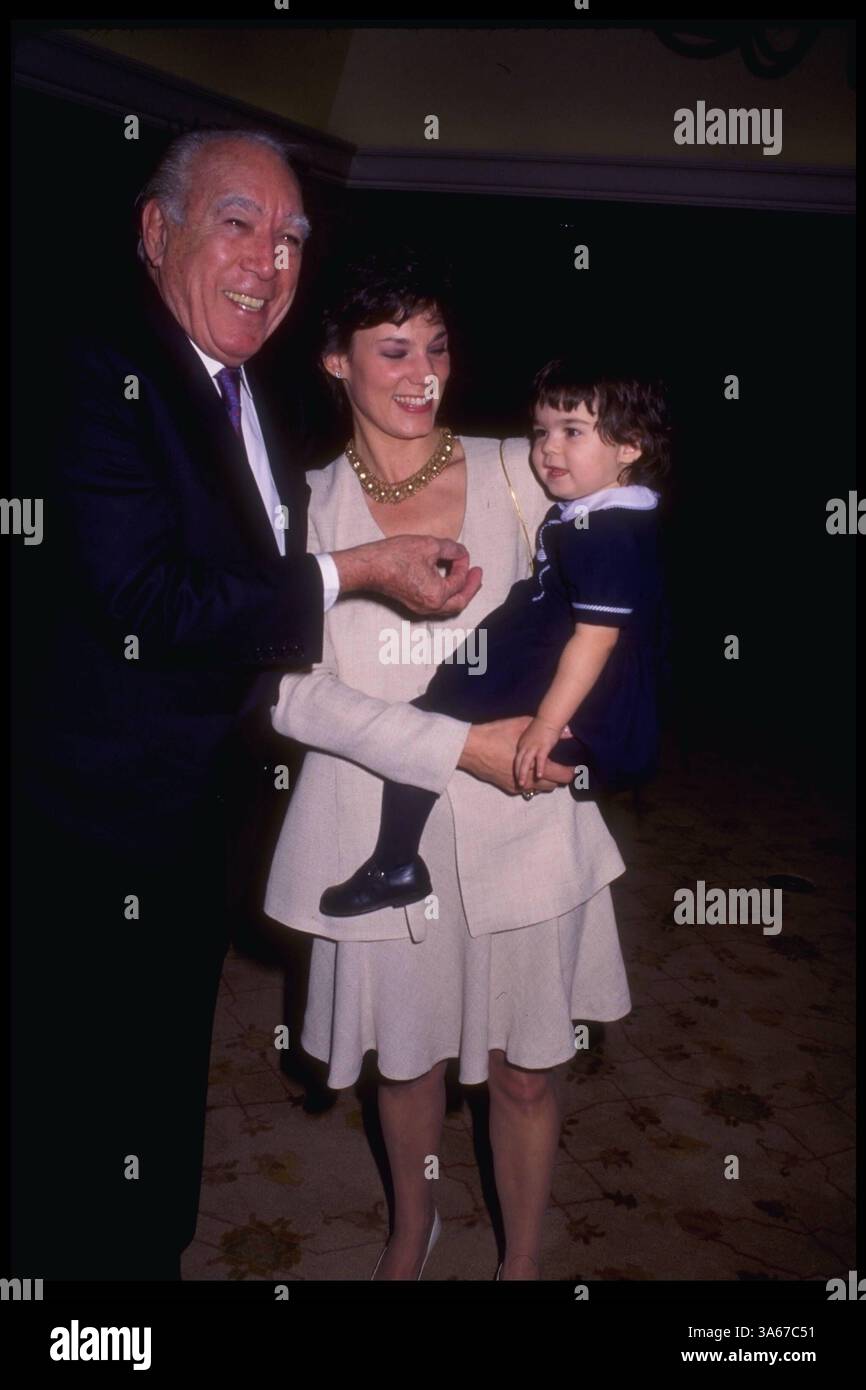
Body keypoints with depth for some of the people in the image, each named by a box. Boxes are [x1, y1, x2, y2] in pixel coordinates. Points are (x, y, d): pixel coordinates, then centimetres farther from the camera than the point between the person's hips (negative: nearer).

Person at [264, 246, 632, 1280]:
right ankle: (412, 1225, 48)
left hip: (522, 819, 0)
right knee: (407, 1053, 18)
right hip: (385, 823, 0)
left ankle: (524, 1259, 40)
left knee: (526, 1067, 12)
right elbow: (295, 694, -11)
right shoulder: (307, 508, -2)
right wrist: (463, 746, -19)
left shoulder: (516, 472, -1)